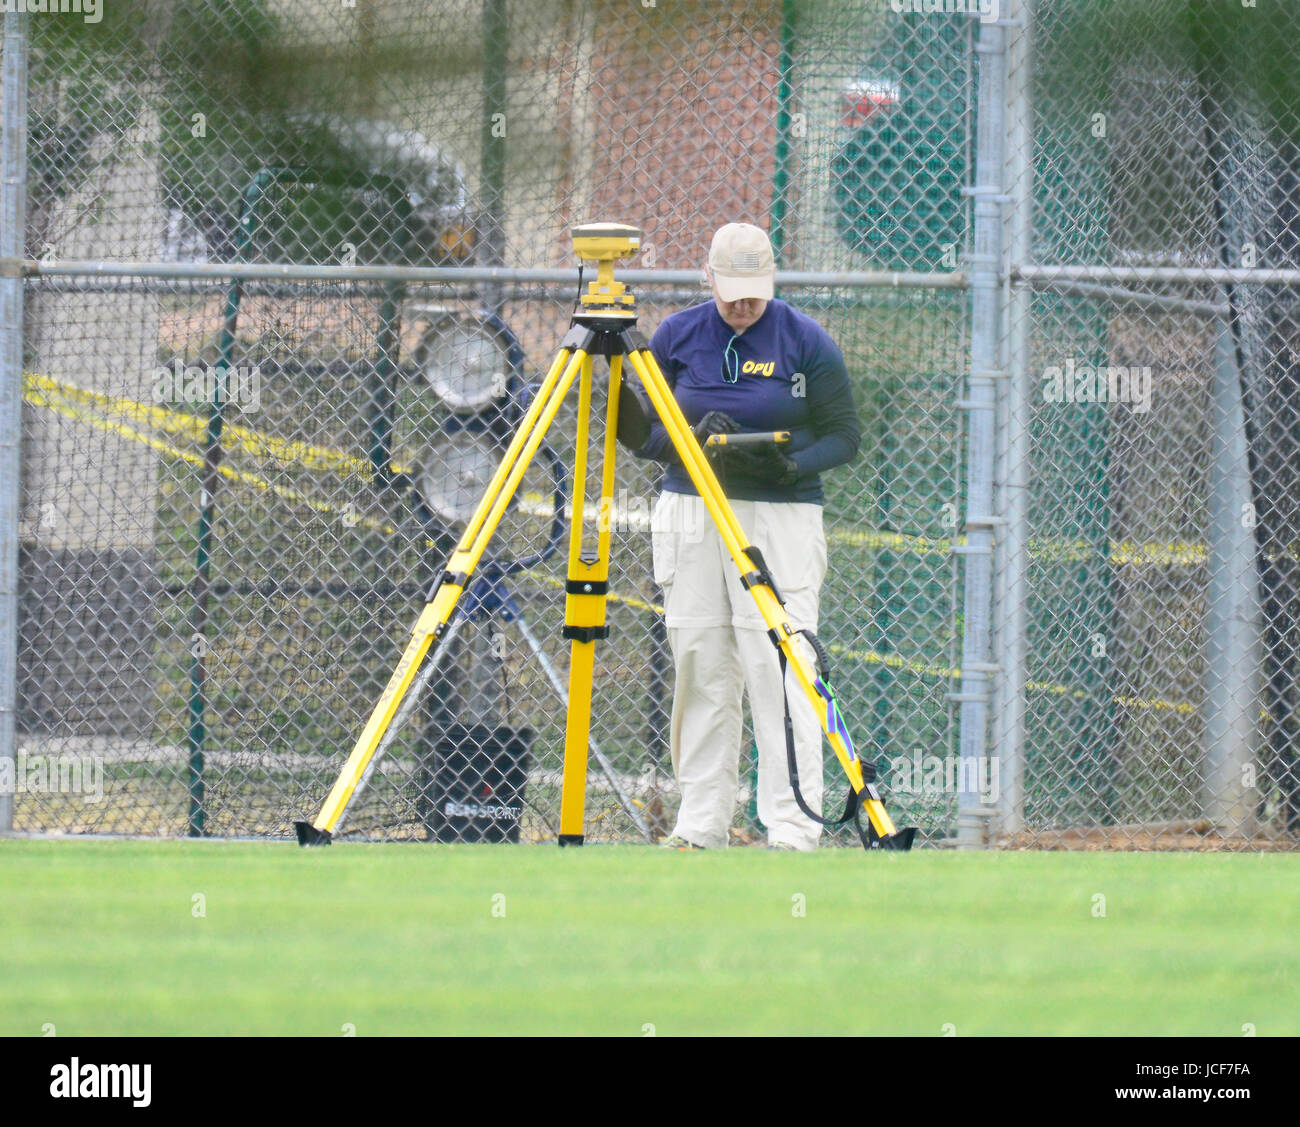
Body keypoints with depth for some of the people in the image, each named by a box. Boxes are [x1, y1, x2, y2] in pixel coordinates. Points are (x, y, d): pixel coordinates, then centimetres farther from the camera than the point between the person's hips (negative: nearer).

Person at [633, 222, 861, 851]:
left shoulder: (806, 341, 0)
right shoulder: (677, 336, 6)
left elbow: (844, 437, 2)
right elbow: (639, 430, 9)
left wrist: (790, 465, -17)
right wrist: (688, 442, -12)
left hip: (781, 517, -3)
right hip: (691, 514, 3)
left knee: (779, 674, -10)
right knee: (701, 675, 3)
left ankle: (793, 828, -10)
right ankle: (701, 826, 10)